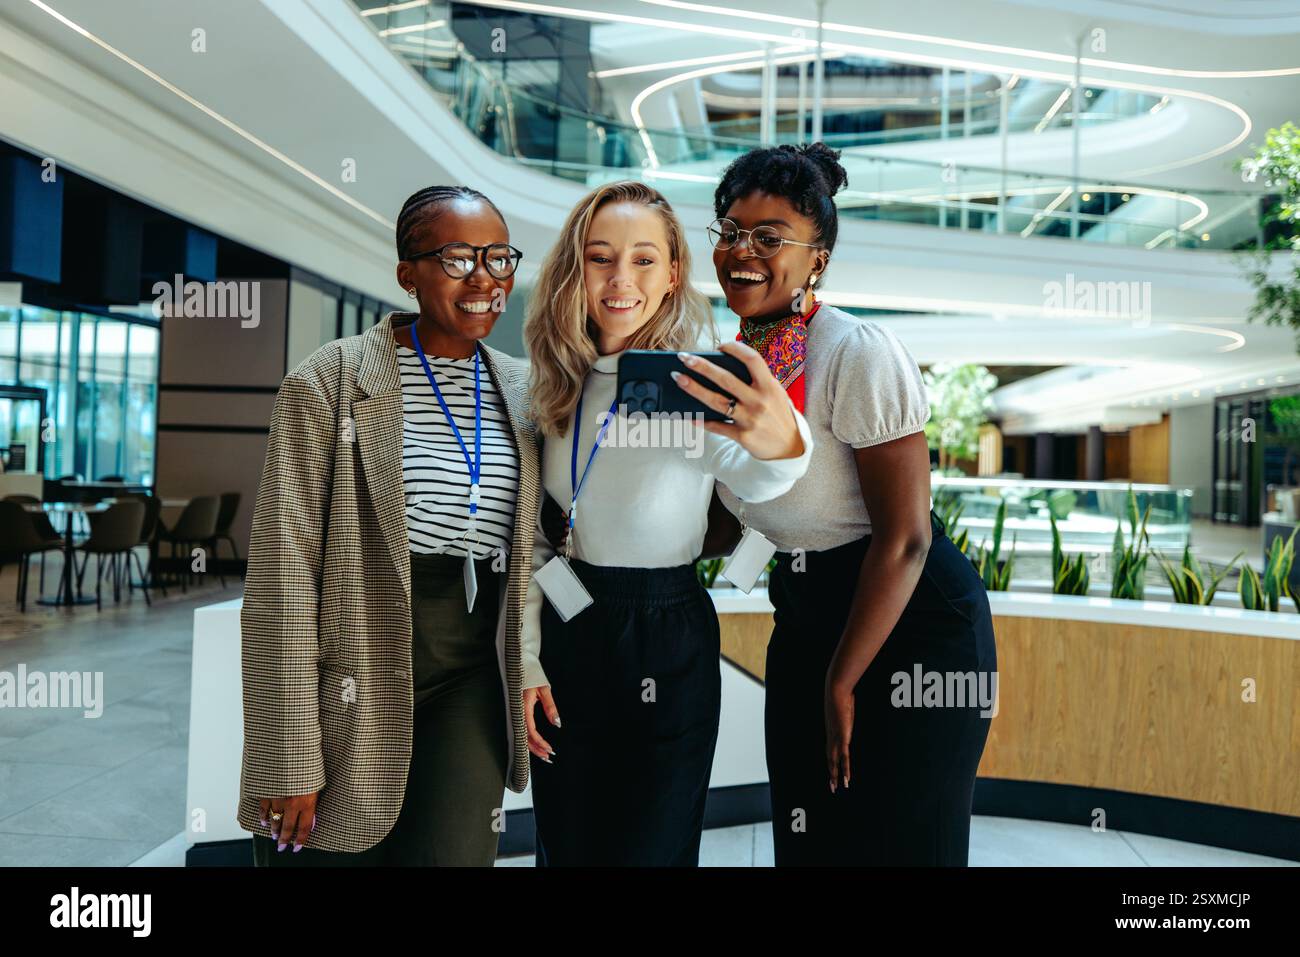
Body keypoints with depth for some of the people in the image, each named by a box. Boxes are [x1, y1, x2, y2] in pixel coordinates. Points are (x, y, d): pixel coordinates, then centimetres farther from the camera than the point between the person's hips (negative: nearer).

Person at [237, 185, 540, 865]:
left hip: (471, 681, 3)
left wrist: (527, 672, 8)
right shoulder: (328, 381, -7)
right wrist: (289, 760, -12)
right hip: (351, 682, -3)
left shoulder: (523, 391, 7)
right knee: (331, 855, 9)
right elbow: (282, 569, -10)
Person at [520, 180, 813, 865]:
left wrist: (782, 444, -60)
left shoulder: (690, 384, -15)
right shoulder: (560, 386, 1)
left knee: (649, 851, 7)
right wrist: (526, 662, 2)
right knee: (563, 850, 17)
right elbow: (533, 539, 7)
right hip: (565, 633, 5)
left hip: (666, 646, -4)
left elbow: (752, 479, -38)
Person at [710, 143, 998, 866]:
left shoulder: (860, 353, -22)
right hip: (807, 617, 7)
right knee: (807, 841, 18)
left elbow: (904, 539, -21)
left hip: (913, 623, -7)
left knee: (899, 842, 7)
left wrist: (843, 683, -14)